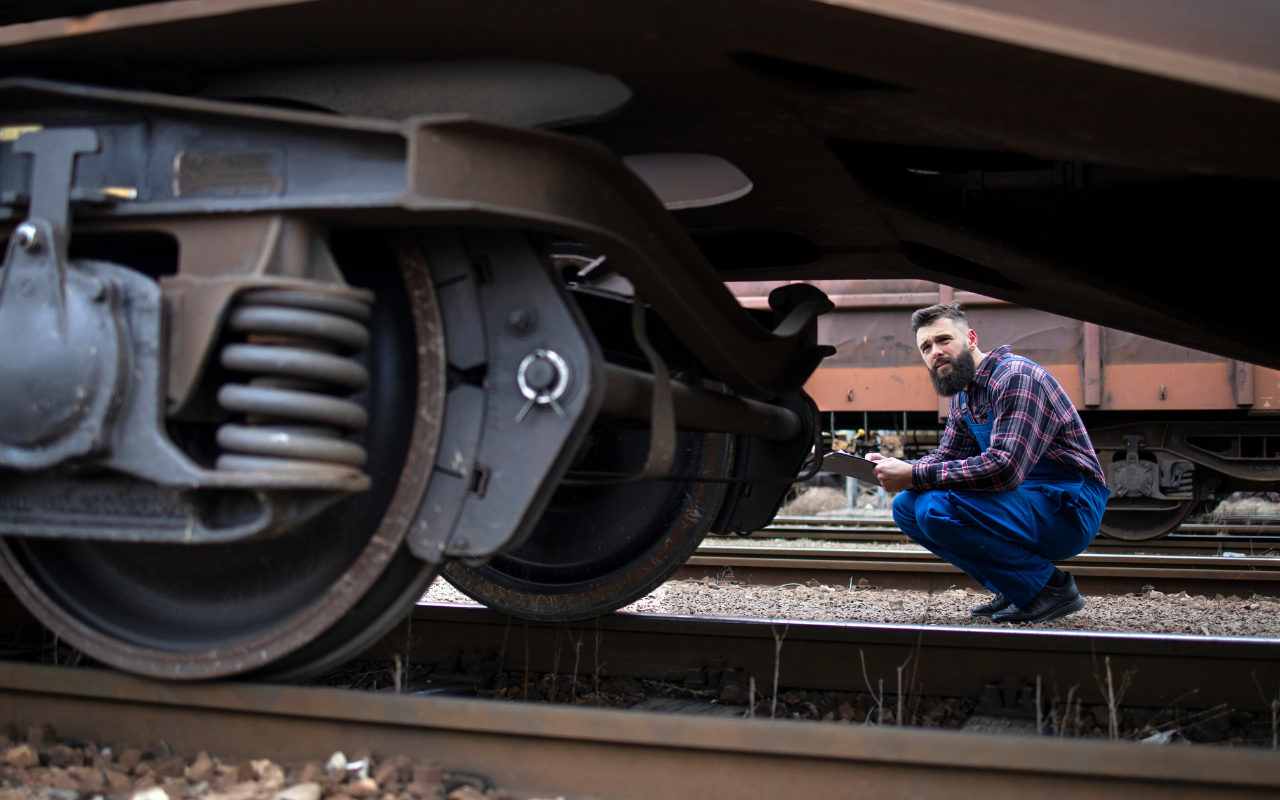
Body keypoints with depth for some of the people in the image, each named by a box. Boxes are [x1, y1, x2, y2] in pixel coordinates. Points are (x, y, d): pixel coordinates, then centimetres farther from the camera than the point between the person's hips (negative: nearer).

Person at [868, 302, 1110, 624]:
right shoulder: (963, 398, 13)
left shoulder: (1017, 377, -19)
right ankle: (1013, 589, 7)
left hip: (1068, 508, -10)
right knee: (906, 506, 2)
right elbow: (946, 457, 15)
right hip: (1025, 500, 10)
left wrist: (914, 476, -27)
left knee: (935, 508, -27)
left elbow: (1004, 468, -30)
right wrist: (897, 468, -6)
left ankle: (1049, 587, -11)